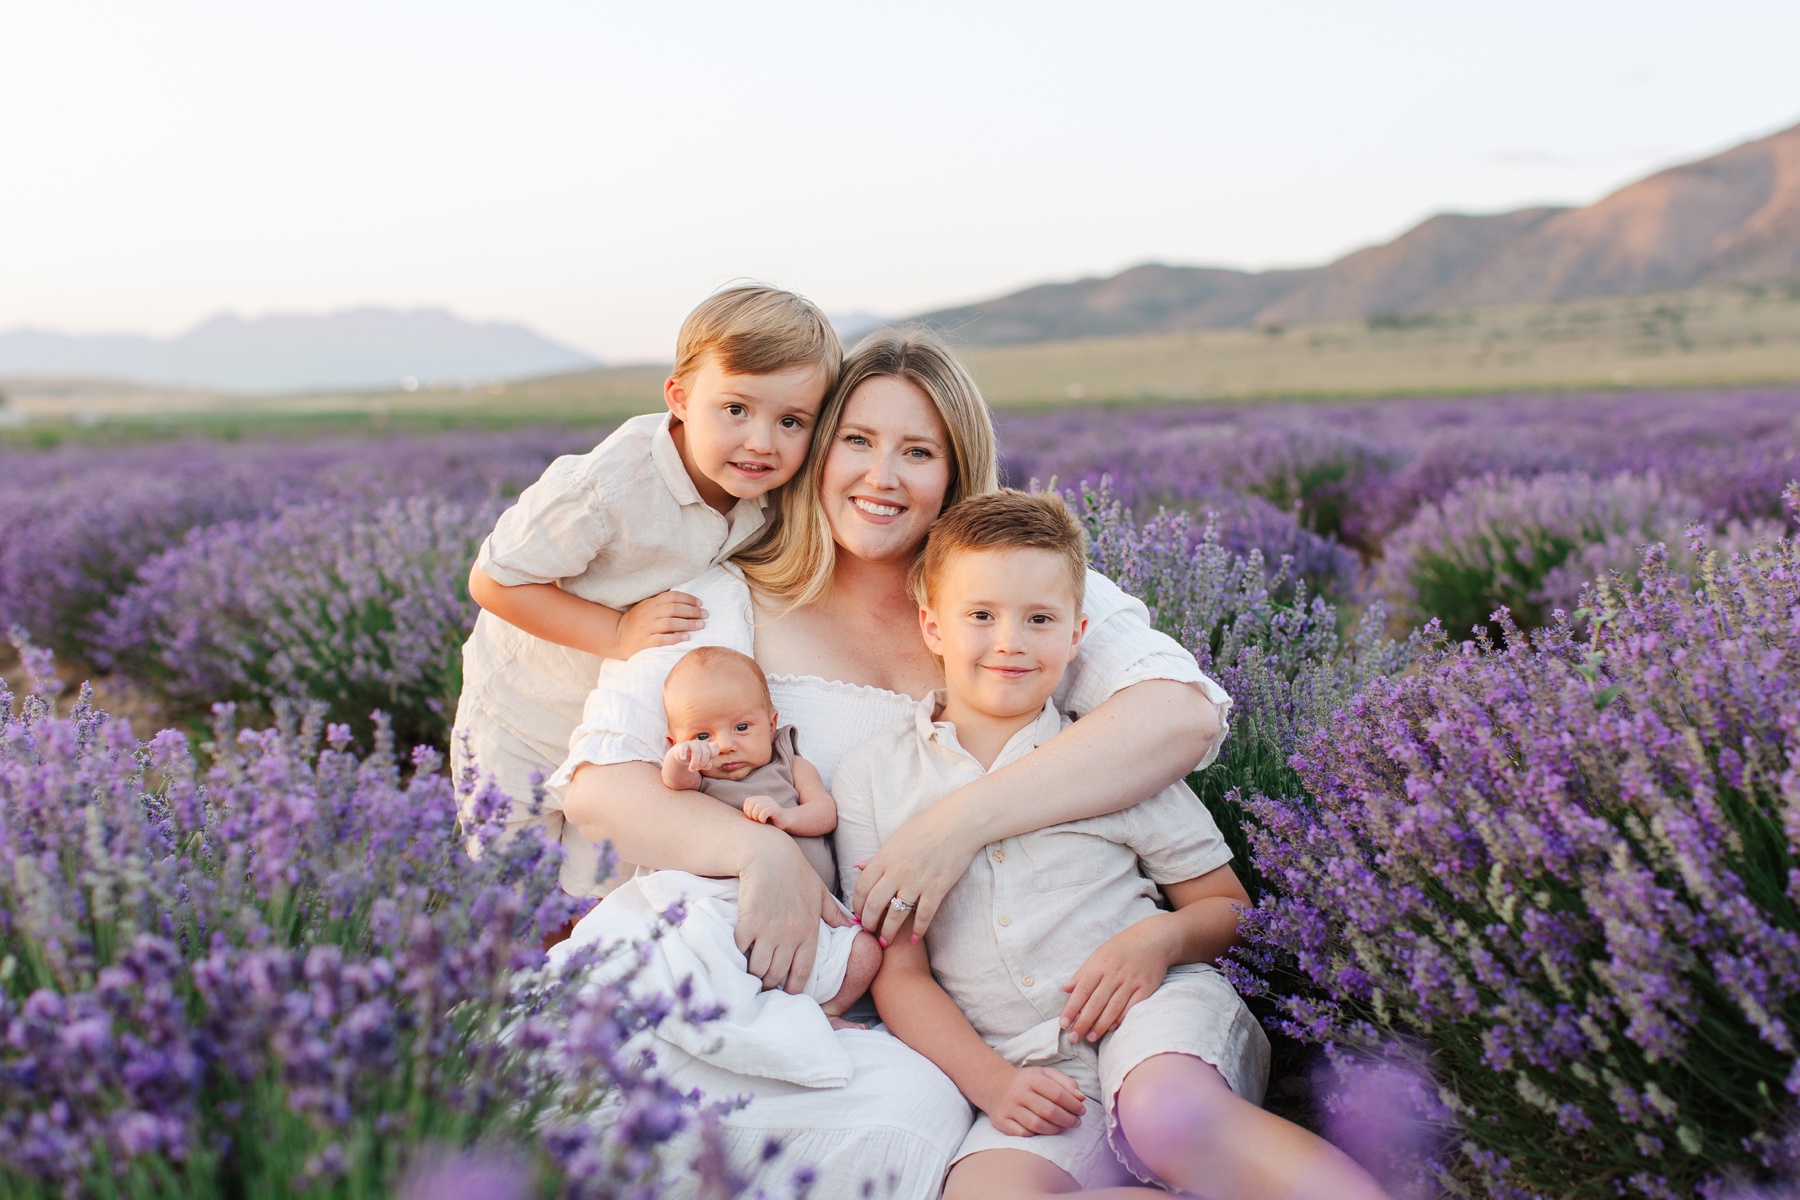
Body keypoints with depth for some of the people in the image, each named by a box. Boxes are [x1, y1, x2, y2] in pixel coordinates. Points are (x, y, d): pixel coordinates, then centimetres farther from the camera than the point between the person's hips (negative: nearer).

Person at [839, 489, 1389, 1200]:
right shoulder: (873, 778, 9)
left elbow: (1230, 908, 13)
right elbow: (899, 972, 7)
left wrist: (1161, 937, -10)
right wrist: (989, 1081, -9)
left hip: (1155, 1015, -1)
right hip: (1033, 1077, 1)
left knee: (1170, 1113, -37)